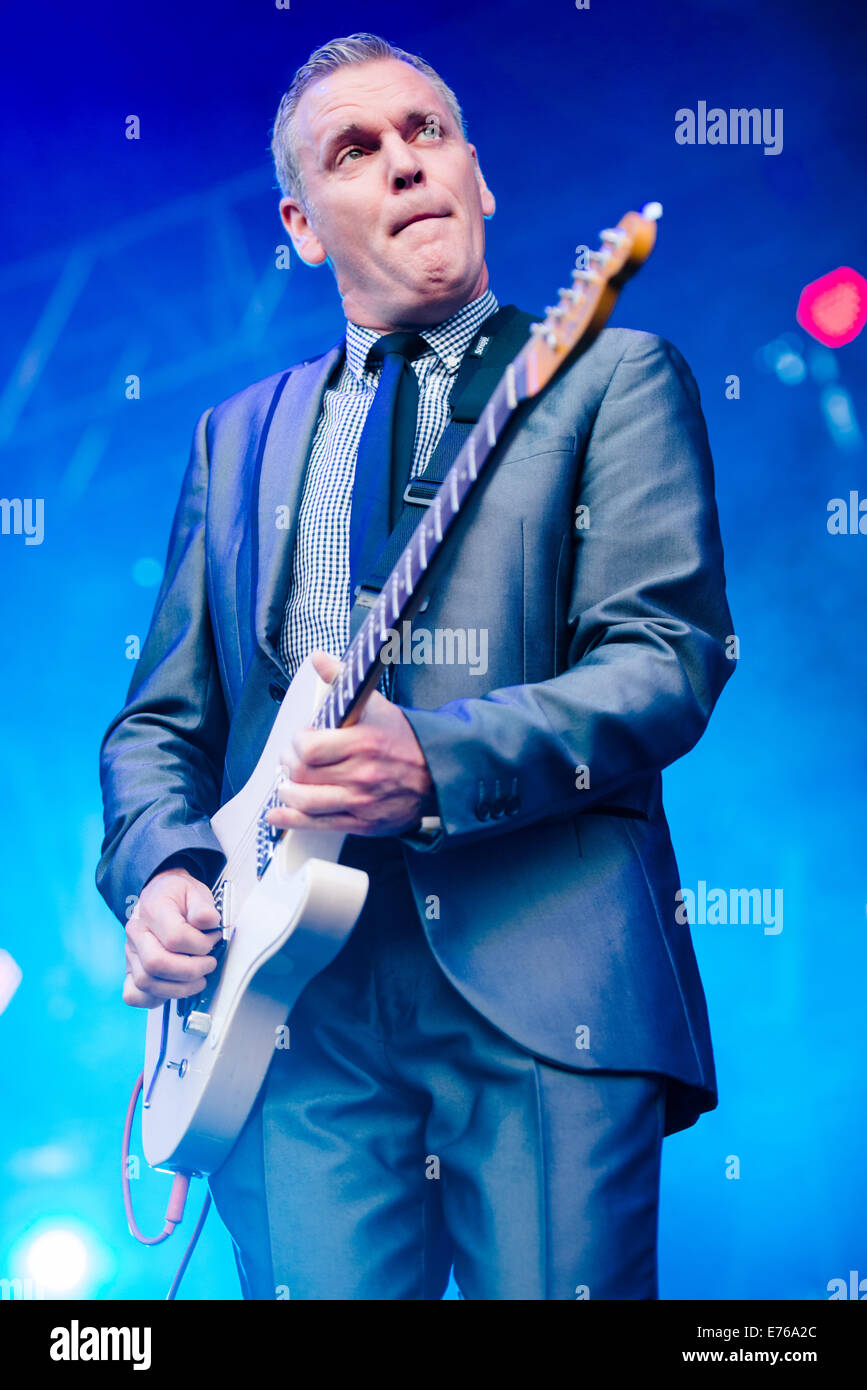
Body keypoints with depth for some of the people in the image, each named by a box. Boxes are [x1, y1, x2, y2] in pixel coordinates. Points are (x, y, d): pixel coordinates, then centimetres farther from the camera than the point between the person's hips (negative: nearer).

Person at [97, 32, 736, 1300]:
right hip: (295, 1004, 3)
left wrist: (436, 764, -21)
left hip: (546, 993, -2)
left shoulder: (615, 378, 6)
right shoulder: (237, 435, 18)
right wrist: (162, 873, -1)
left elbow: (671, 657, -7)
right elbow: (161, 719, 19)